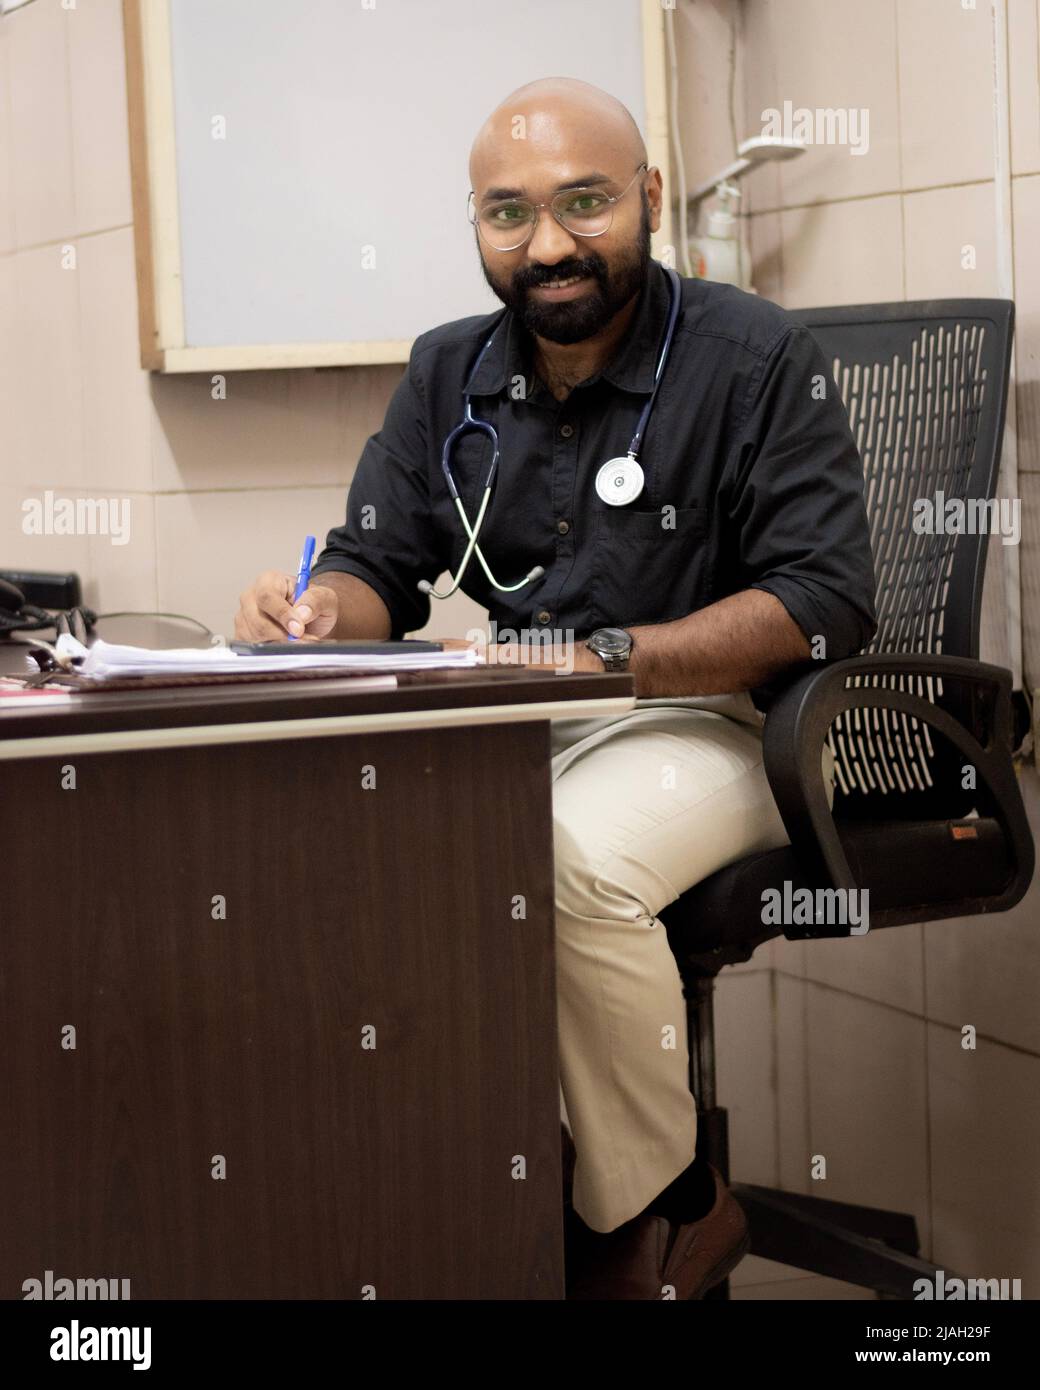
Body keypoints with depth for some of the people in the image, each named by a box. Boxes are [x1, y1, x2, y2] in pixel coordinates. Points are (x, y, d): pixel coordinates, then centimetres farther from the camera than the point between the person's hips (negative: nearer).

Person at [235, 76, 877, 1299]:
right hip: (516, 732, 5)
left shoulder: (757, 359, -5)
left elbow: (825, 601, -12)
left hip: (712, 720, -5)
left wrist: (607, 657, -24)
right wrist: (319, 611, -13)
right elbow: (377, 567, 13)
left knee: (572, 855, -36)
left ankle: (665, 1216, -12)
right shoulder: (447, 375, 12)